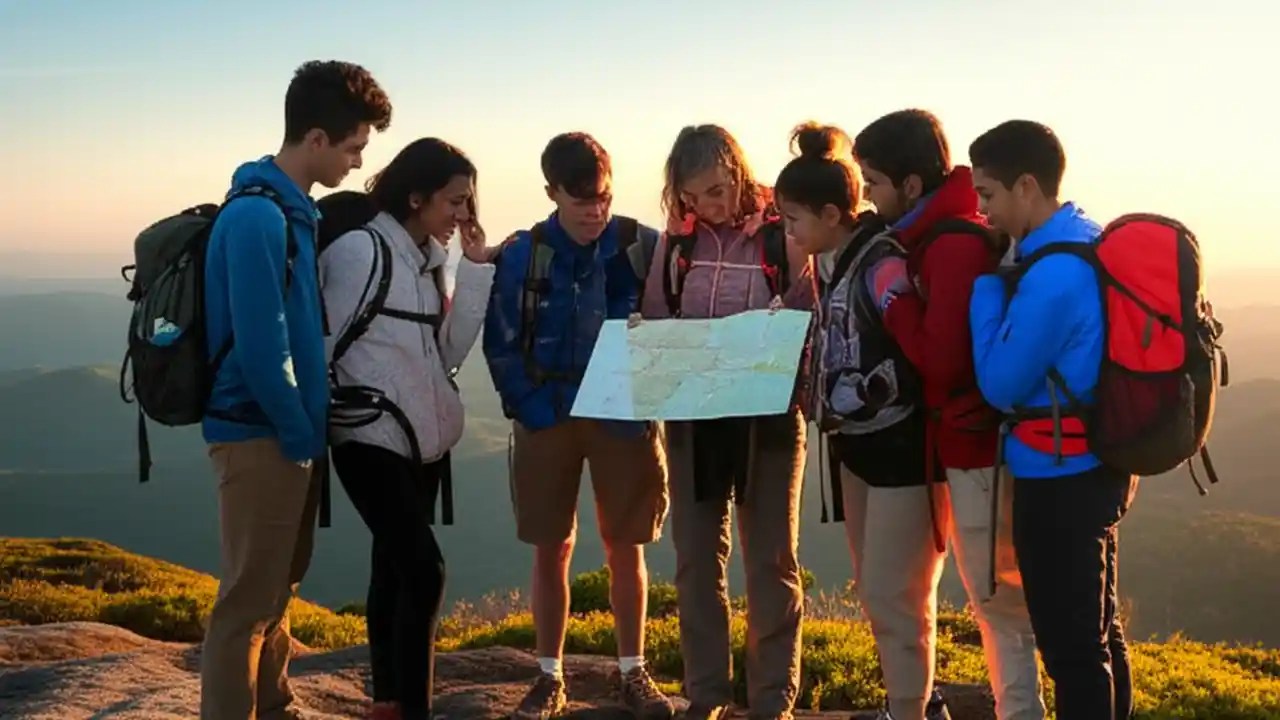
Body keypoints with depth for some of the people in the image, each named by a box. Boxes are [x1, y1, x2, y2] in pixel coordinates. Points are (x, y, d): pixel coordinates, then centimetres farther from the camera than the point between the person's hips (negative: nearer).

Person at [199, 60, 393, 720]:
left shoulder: (293, 211, 10)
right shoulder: (256, 216, -19)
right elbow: (261, 343, -23)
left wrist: (310, 427, 12)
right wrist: (299, 435, -14)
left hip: (289, 430, 10)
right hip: (260, 434, -10)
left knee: (279, 586, 19)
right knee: (249, 599, -3)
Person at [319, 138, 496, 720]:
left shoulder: (428, 258, 10)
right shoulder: (359, 248, -13)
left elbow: (449, 351, 3)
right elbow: (329, 342, -11)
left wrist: (475, 269, -2)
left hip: (423, 437, 8)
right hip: (371, 438, -8)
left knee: (394, 569, 13)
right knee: (423, 570, -15)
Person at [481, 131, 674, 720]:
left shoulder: (643, 247, -5)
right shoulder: (521, 255, -4)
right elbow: (501, 345, -1)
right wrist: (530, 409, -10)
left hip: (623, 417, 0)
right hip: (547, 418, 0)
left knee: (625, 547, 7)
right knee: (551, 549, 6)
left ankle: (633, 672, 20)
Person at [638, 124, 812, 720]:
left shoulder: (783, 236, -9)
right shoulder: (674, 241, 3)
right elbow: (652, 321, 11)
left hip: (767, 416, -3)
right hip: (691, 417, 4)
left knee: (771, 559, 7)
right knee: (697, 558, 9)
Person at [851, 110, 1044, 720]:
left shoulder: (956, 243, -21)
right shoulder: (930, 235, 8)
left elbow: (940, 359, -27)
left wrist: (894, 302, -15)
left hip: (976, 439, -10)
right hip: (948, 436, 10)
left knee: (997, 594, 2)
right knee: (907, 584, 17)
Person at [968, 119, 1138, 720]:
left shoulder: (1053, 272, -24)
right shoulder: (1090, 242, 7)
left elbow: (1000, 383, -17)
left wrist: (986, 285, -10)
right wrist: (1002, 280, 6)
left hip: (1060, 479, -10)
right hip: (1099, 466, 10)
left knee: (1069, 646, 1)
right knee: (1097, 631, 21)